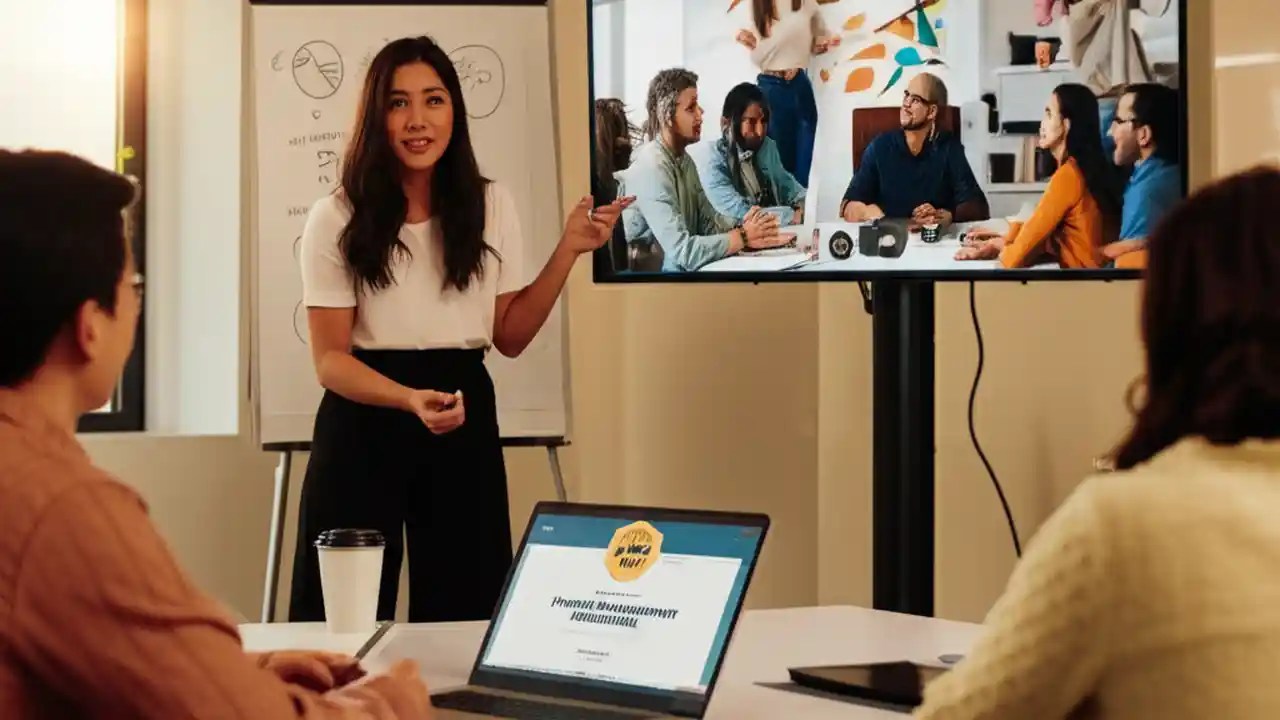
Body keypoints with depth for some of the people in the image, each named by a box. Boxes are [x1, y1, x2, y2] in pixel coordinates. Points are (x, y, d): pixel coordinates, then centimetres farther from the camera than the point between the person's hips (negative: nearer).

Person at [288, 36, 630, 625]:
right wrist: (411, 399, -27)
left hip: (465, 425, 3)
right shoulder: (336, 218, -7)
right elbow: (330, 357, -9)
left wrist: (568, 251, -2)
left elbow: (510, 337, 8)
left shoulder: (492, 206, 3)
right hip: (364, 427, -3)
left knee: (465, 617, 7)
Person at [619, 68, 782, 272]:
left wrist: (742, 226, -11)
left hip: (684, 269, 8)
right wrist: (743, 237, -17)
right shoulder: (652, 168, -21)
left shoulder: (684, 159, 9)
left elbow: (708, 220, 8)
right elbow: (683, 251, -26)